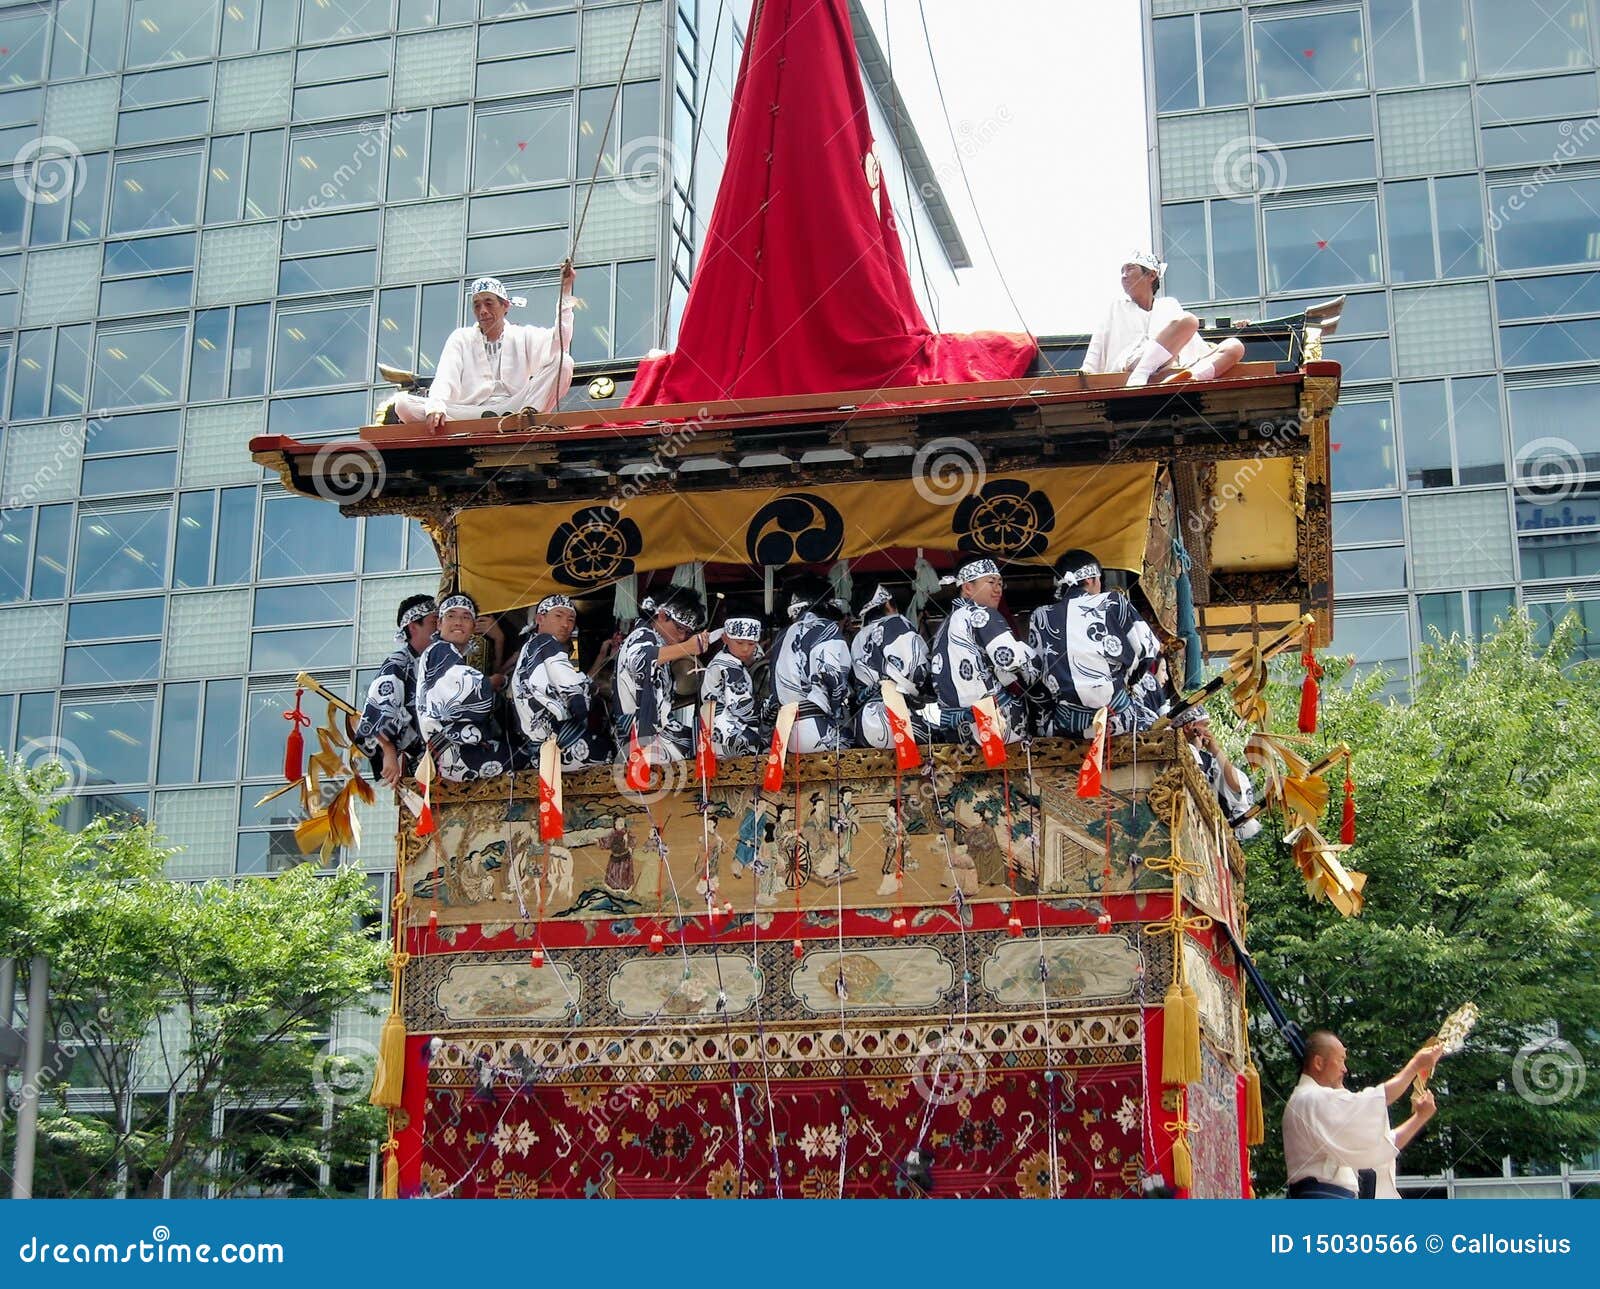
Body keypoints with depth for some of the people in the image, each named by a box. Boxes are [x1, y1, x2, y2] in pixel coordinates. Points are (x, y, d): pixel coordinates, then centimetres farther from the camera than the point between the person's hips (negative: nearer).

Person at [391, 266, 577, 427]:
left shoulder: (523, 336, 15)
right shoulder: (461, 338, 17)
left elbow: (559, 341, -5)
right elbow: (445, 376, 0)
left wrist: (565, 292, -12)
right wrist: (436, 406, -22)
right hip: (468, 412, 1)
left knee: (563, 361, -18)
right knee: (402, 402, -22)